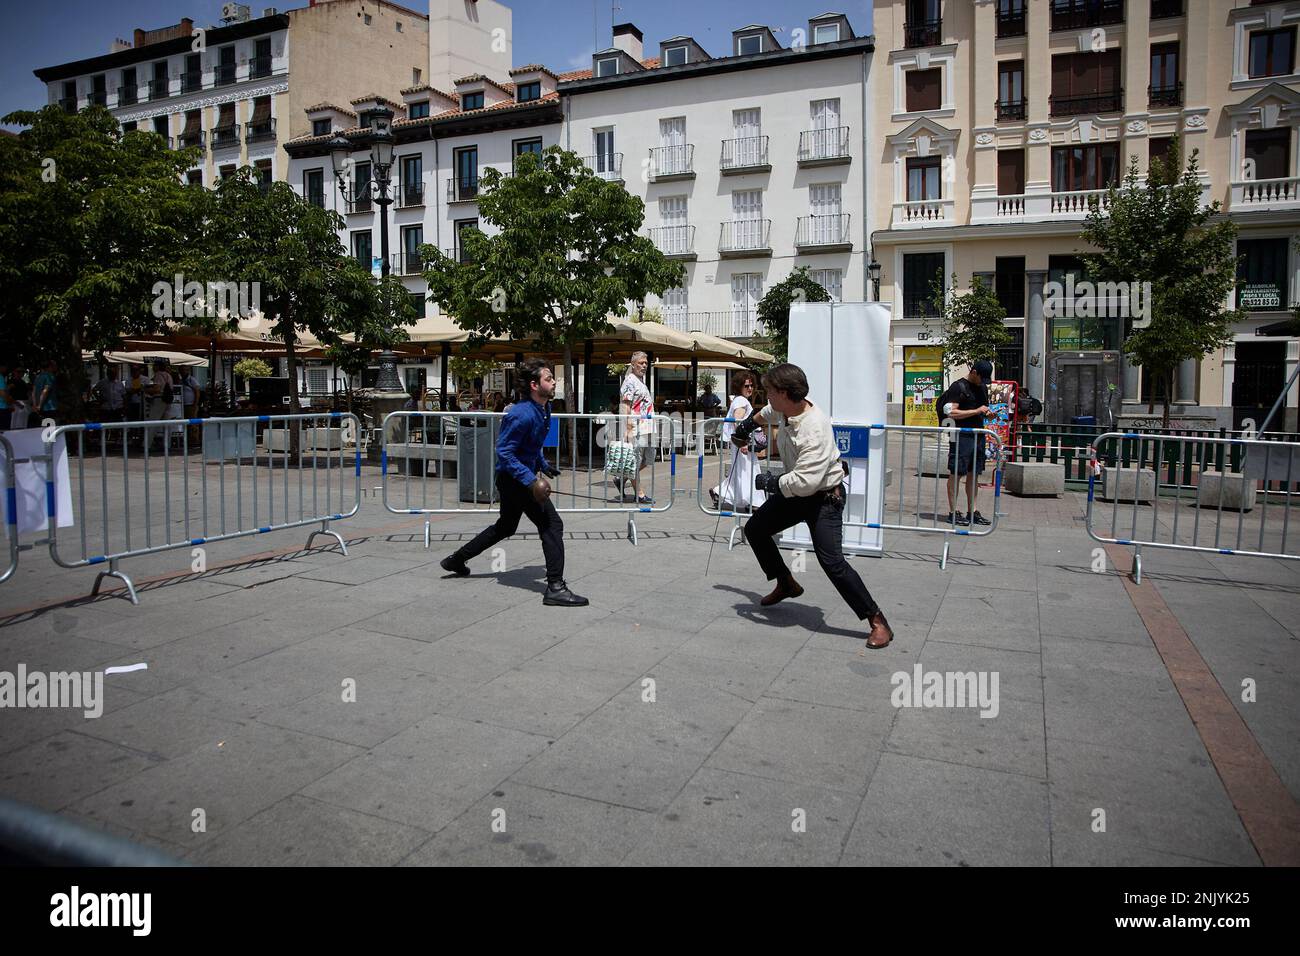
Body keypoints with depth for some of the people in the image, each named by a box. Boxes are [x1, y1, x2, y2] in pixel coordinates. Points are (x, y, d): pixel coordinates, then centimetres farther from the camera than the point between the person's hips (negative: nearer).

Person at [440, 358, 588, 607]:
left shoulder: (544, 409, 5)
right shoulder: (522, 414, -25)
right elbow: (503, 452, -25)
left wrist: (543, 465, 16)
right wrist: (531, 481, -30)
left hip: (519, 477, 10)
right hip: (513, 477, -10)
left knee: (505, 526, 25)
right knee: (552, 525, -13)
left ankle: (457, 559, 40)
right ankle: (555, 588, -11)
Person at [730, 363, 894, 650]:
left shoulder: (815, 429, -34)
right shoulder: (786, 409, -8)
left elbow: (805, 482, -39)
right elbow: (765, 414, 20)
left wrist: (770, 481, -23)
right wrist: (745, 427, 34)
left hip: (824, 496, -9)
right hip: (794, 490, 9)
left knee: (831, 560, -20)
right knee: (755, 529, 14)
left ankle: (878, 621, -8)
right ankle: (786, 584, 35)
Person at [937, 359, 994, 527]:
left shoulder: (983, 388, 17)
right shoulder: (958, 387, -8)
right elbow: (952, 413, -16)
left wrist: (988, 413, 7)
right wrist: (976, 411, -17)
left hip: (978, 435, 8)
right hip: (961, 436, -8)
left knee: (974, 474, 10)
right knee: (956, 473, -5)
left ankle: (972, 512, 17)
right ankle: (952, 513, -1)